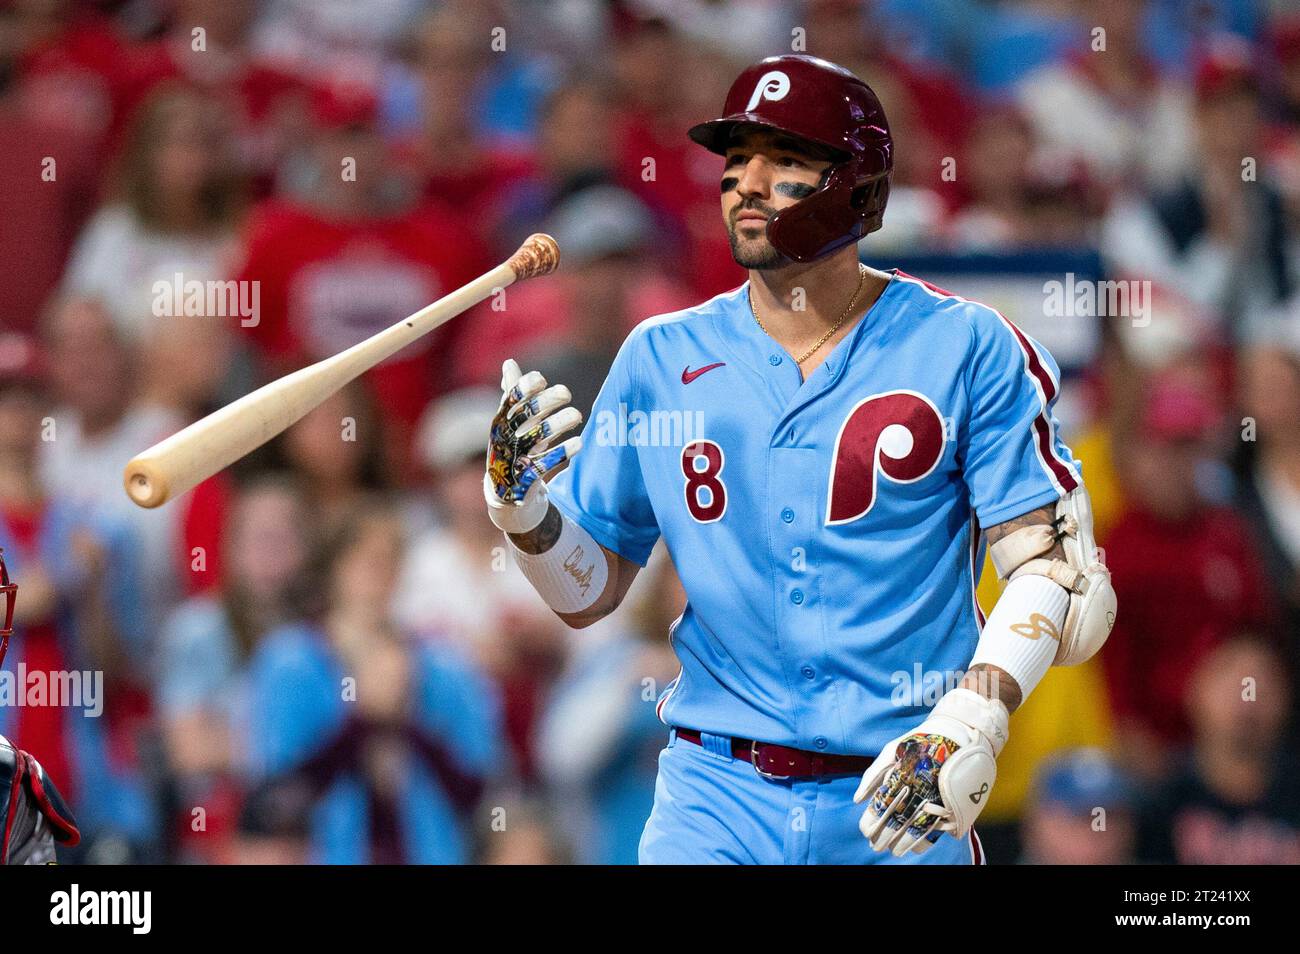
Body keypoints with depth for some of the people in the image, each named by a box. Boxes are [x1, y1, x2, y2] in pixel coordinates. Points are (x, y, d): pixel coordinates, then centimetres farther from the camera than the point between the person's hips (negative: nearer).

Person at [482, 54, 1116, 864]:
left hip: (902, 806, -1)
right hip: (719, 795, 2)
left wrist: (971, 723, -22)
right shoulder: (663, 358, 7)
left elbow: (1053, 567, -7)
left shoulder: (964, 349, -2)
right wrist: (520, 507, -8)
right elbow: (587, 595, 12)